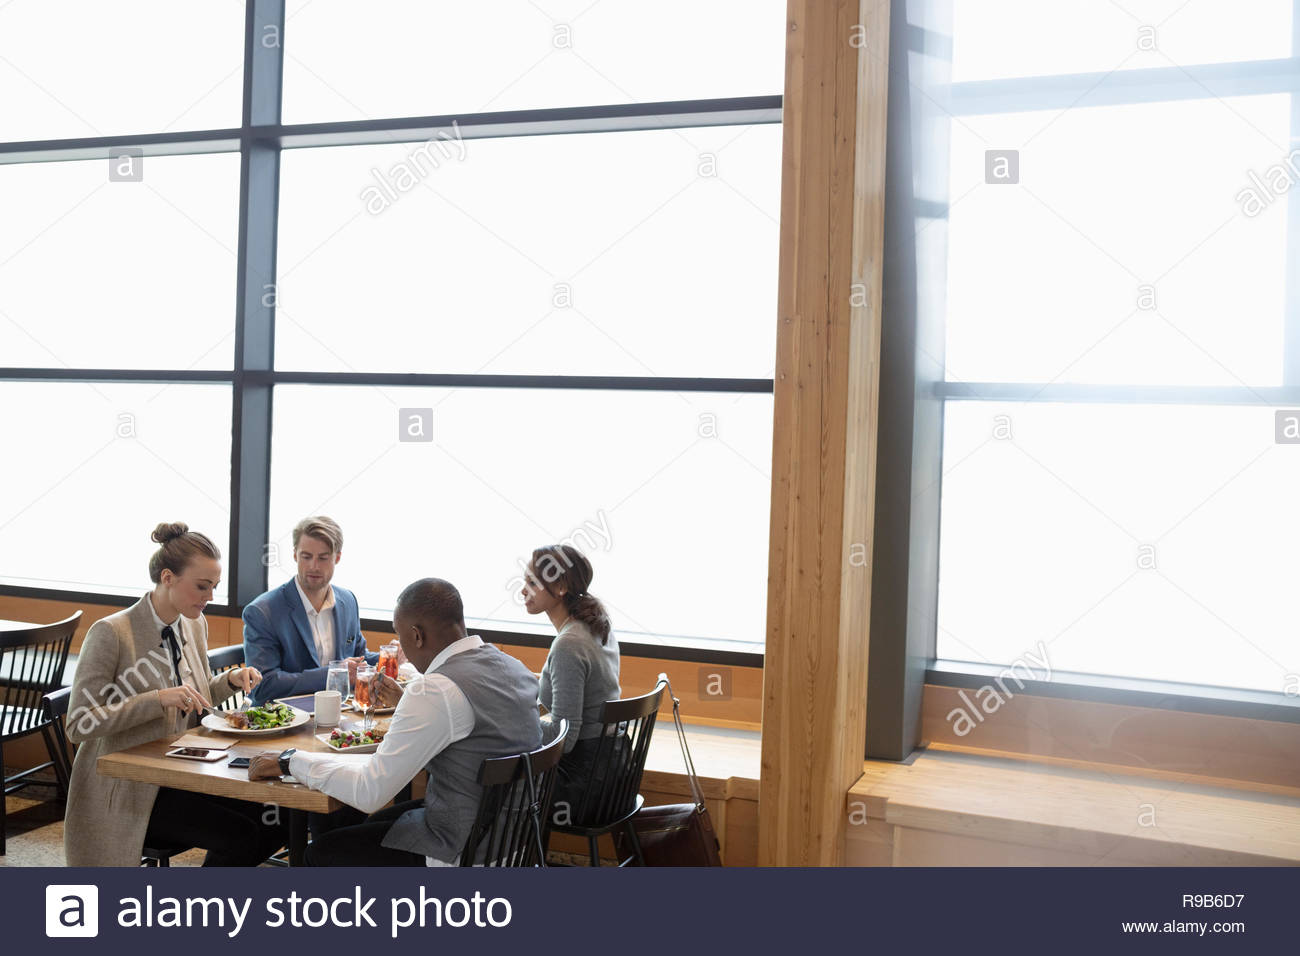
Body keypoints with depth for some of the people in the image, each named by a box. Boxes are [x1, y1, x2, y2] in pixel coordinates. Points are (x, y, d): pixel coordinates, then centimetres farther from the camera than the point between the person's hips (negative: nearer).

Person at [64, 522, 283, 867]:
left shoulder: (195, 624, 6)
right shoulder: (111, 633, -17)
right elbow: (79, 725, -19)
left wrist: (230, 680, -1)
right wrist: (159, 700, -29)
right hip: (128, 790, -7)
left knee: (274, 822, -12)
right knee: (240, 834, -21)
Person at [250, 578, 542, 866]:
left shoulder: (437, 688, -25)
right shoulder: (513, 667, 2)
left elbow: (368, 791, -23)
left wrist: (289, 761, -11)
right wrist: (404, 703, 24)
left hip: (461, 853, -9)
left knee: (321, 853, 8)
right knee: (374, 824, 29)